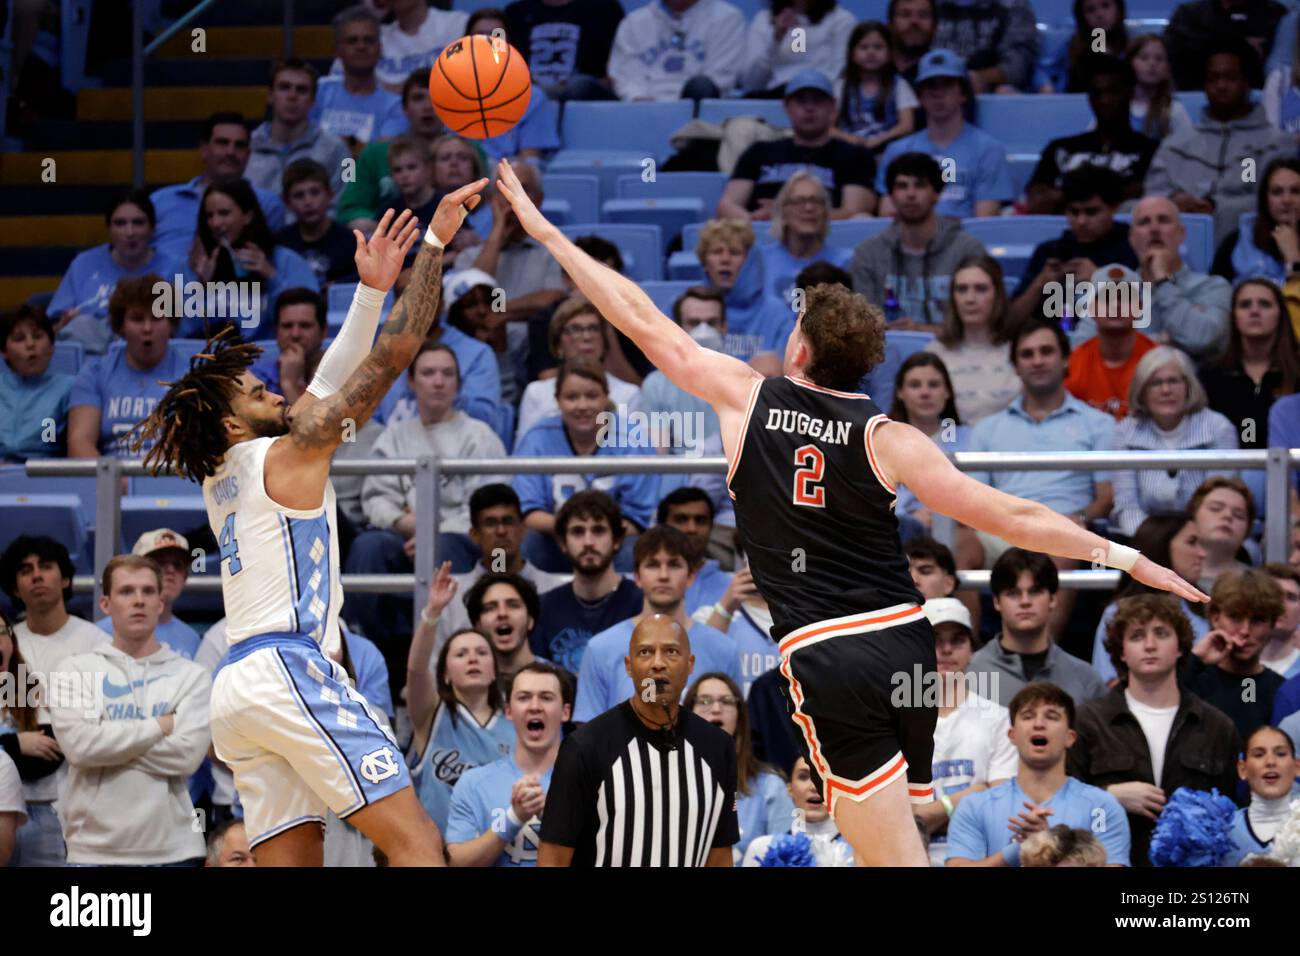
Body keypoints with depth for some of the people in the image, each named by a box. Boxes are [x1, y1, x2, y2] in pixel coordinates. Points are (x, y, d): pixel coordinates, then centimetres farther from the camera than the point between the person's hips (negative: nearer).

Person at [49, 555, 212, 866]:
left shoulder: (191, 676, 6)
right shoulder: (76, 670, 6)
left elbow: (187, 754, -8)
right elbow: (78, 744, -10)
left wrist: (110, 740, -8)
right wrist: (160, 726, -7)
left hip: (172, 850, 0)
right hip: (94, 850, 0)